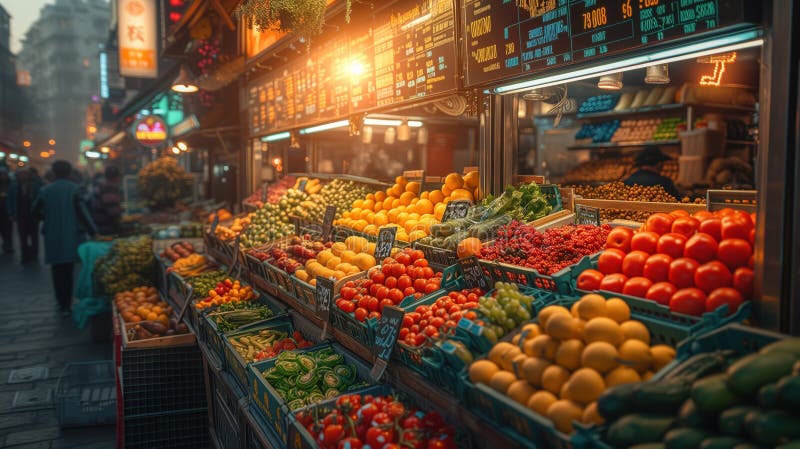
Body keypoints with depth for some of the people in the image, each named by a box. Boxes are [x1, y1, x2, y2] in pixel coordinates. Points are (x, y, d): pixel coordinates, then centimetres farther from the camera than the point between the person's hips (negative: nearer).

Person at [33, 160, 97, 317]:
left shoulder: (45, 190, 0)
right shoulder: (75, 189, -8)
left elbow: (36, 210, 11)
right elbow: (82, 212, -14)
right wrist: (93, 232, -12)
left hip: (52, 236, 2)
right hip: (71, 236, -1)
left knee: (57, 271, 13)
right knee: (68, 271, 9)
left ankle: (62, 303, 17)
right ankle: (67, 305, 10)